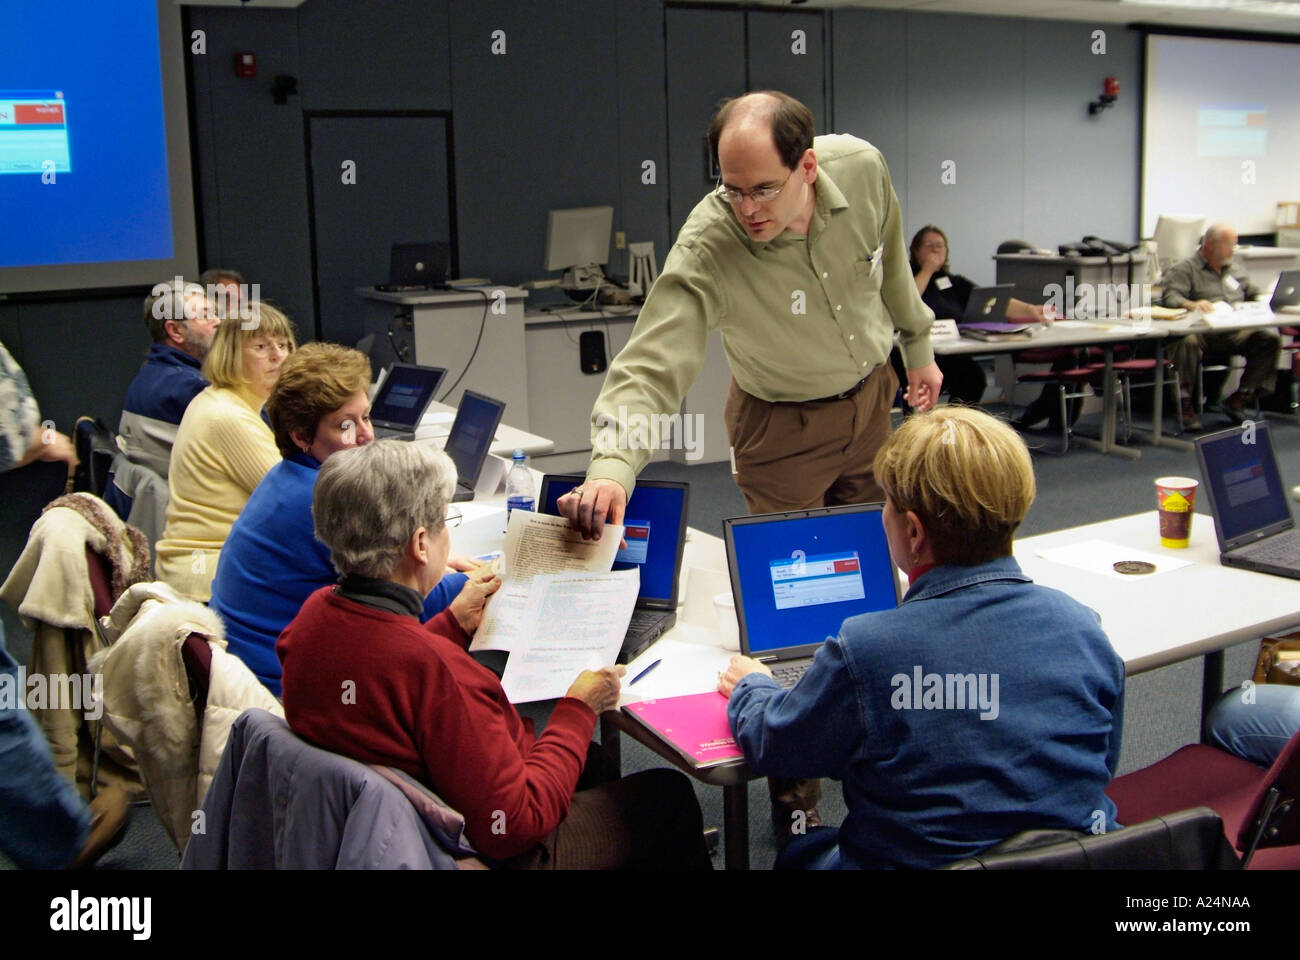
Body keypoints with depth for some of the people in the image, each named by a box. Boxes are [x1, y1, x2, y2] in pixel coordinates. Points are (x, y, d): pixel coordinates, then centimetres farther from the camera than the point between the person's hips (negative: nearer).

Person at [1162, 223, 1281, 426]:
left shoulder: (1236, 271, 30)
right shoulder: (1183, 270, 7)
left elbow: (1255, 295, 31)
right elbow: (1170, 298, -10)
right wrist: (1192, 304, -31)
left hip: (1235, 332, 6)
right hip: (1201, 331, -5)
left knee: (1270, 338, -21)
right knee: (1187, 341, -40)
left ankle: (1239, 399, -16)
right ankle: (1185, 402, -29)